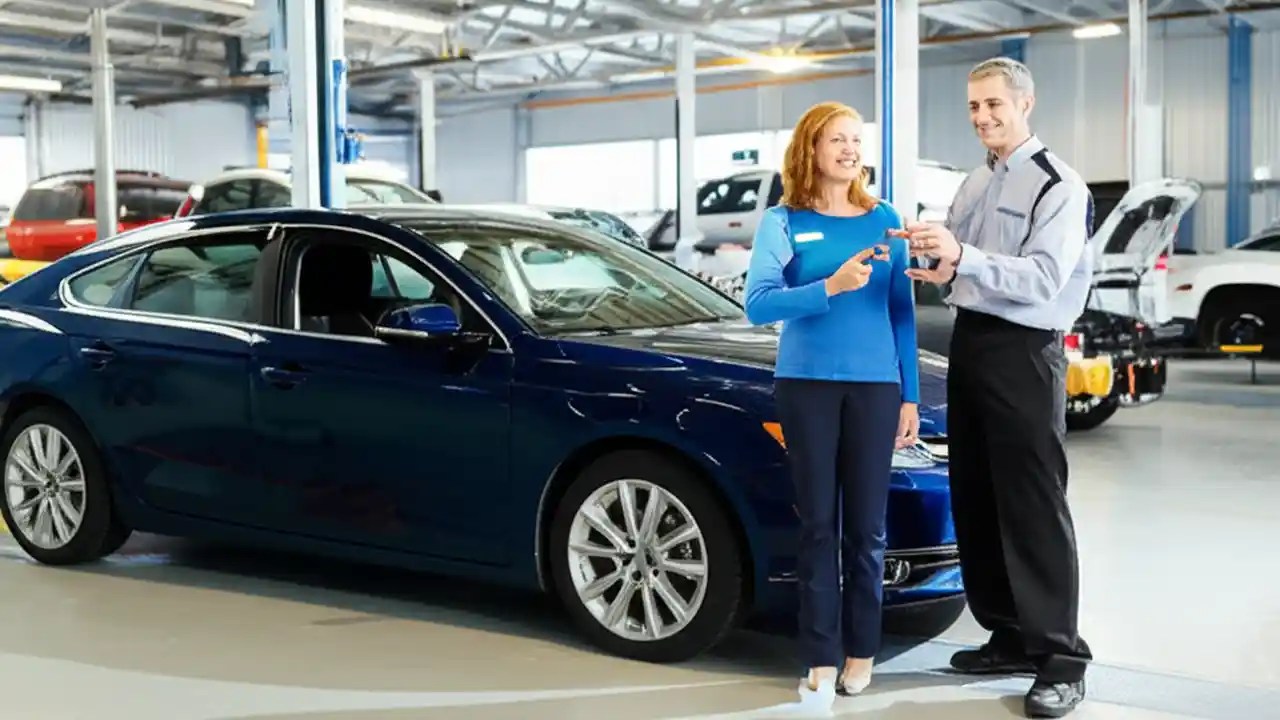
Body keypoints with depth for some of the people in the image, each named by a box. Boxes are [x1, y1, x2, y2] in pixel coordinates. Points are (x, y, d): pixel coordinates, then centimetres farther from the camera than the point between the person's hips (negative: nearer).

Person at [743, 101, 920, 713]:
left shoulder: (884, 219, 8)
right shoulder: (782, 222, 0)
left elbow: (902, 312, 9)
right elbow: (757, 305, -13)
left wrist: (910, 395, 6)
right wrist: (832, 285, -26)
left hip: (874, 385, 2)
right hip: (807, 384, -1)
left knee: (866, 526, 5)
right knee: (818, 524, 2)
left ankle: (860, 651, 18)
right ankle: (821, 659, 10)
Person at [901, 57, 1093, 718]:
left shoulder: (1058, 186, -8)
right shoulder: (975, 184, 17)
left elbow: (1042, 280, -20)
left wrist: (962, 256, -31)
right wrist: (941, 271, -3)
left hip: (1022, 352, -8)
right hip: (968, 342, 8)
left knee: (1032, 505, -8)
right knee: (974, 501, 11)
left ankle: (1059, 658, -1)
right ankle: (1009, 636, 22)